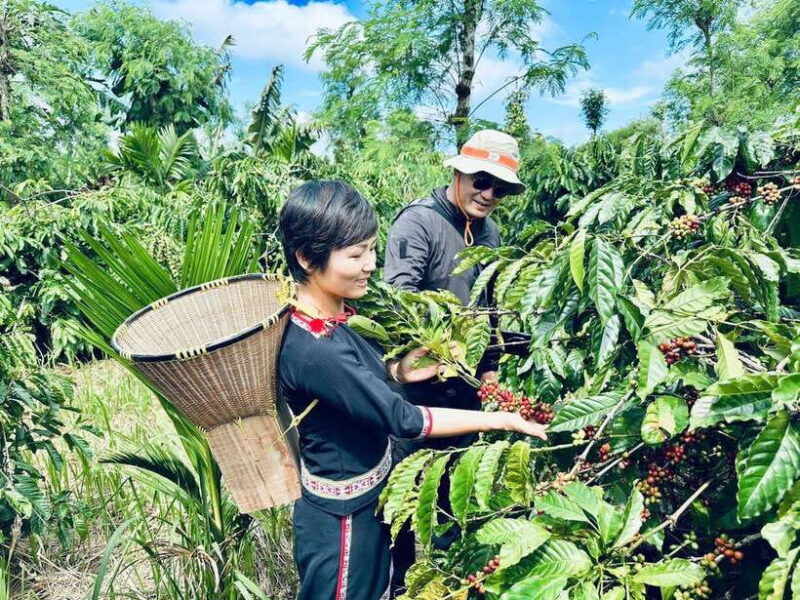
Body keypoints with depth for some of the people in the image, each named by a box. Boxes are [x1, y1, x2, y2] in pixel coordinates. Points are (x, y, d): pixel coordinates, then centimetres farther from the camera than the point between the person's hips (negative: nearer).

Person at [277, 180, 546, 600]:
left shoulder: (332, 316, -6)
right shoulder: (313, 351, -34)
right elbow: (405, 420, -29)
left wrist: (395, 372, -7)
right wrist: (502, 420, -21)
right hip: (342, 518, -8)